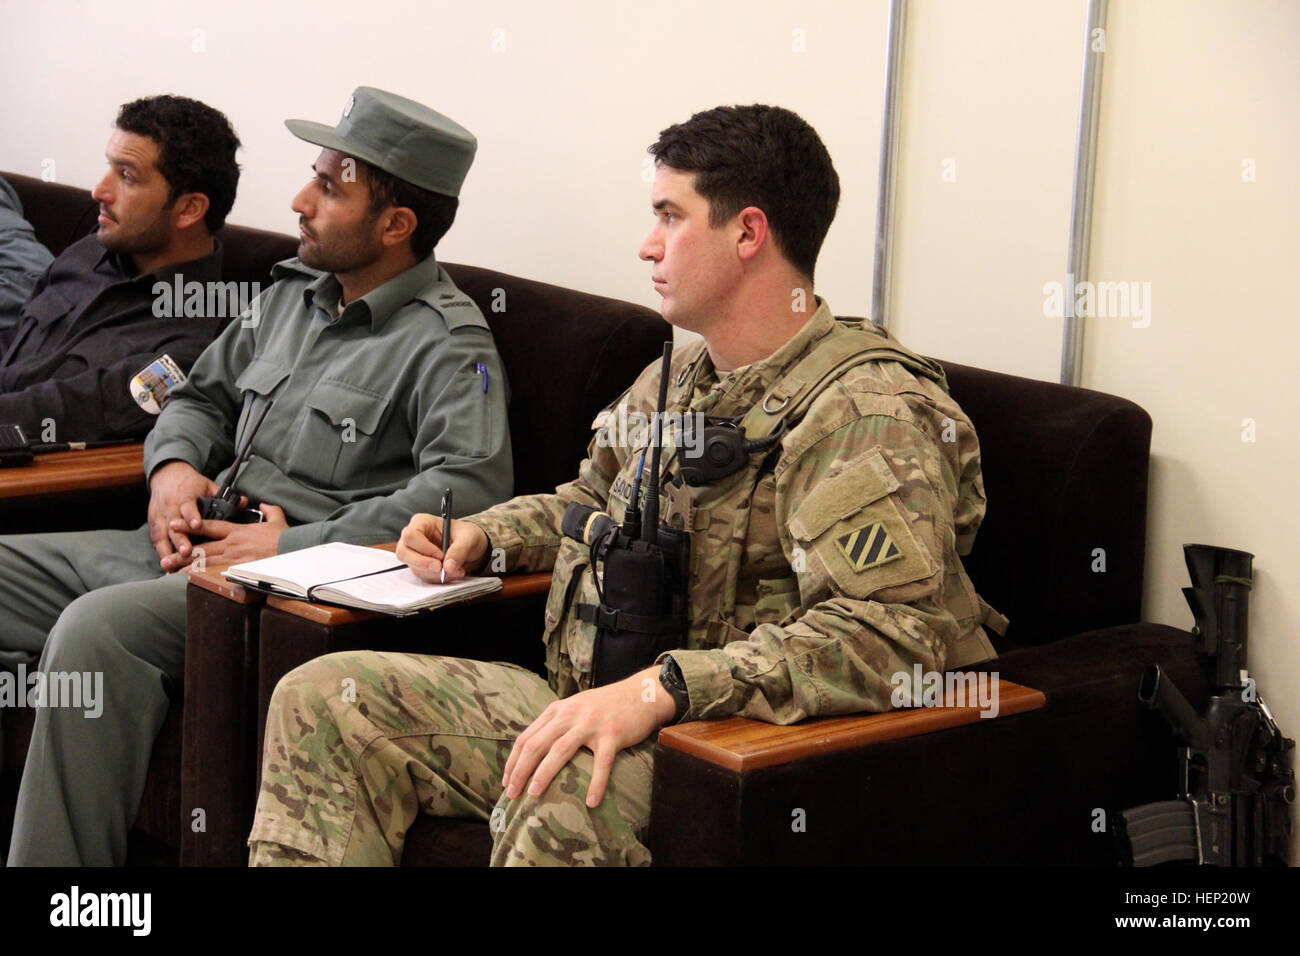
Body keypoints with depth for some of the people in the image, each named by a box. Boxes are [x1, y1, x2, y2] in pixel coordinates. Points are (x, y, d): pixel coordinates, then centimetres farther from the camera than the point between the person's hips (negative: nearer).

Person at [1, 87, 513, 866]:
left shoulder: (446, 343, -8)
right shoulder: (295, 292, 18)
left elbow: (471, 488, -23)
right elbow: (205, 393, 30)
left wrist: (290, 546, -22)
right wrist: (174, 465, 5)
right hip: (193, 543, 9)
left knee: (98, 628, -32)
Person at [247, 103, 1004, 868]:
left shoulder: (871, 411, -16)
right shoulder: (679, 378, 15)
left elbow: (893, 630, -30)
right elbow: (593, 501, 35)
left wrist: (657, 690, -35)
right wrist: (484, 533, 13)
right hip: (588, 708, 9)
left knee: (560, 806, -42)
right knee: (322, 699, 1)